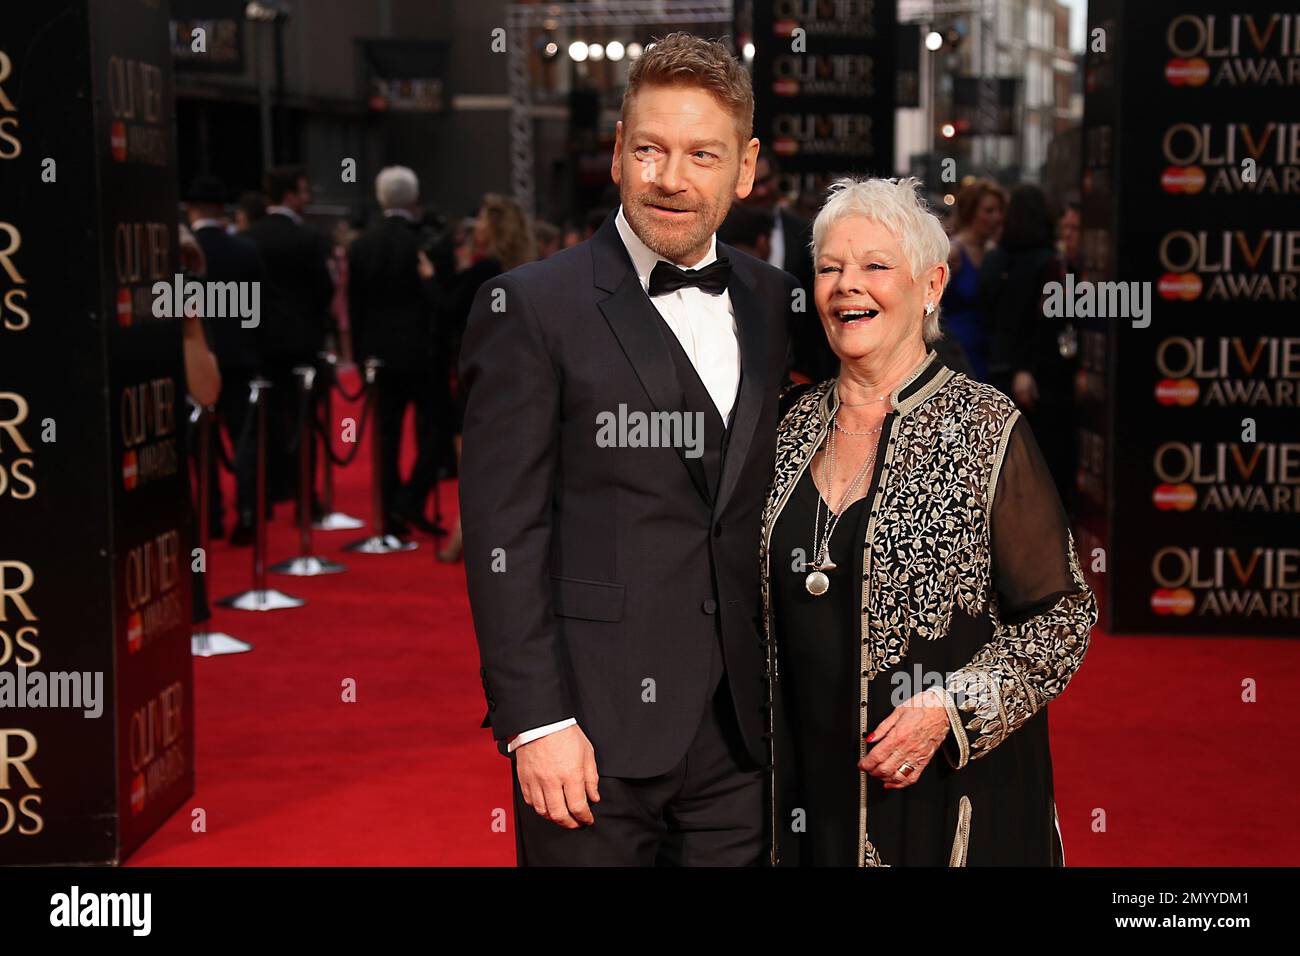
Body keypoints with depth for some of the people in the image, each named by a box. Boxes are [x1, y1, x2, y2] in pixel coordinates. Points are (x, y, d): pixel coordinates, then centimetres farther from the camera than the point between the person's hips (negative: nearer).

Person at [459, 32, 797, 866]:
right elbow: (504, 532, -8)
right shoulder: (532, 306, -5)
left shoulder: (776, 304, 10)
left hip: (743, 731, 4)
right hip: (596, 731, -4)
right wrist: (536, 721, -13)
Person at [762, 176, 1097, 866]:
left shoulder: (985, 430, -9)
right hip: (810, 781, 4)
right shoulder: (796, 424, 5)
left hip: (947, 792, -4)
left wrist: (950, 707, -18)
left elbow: (1062, 616, -7)